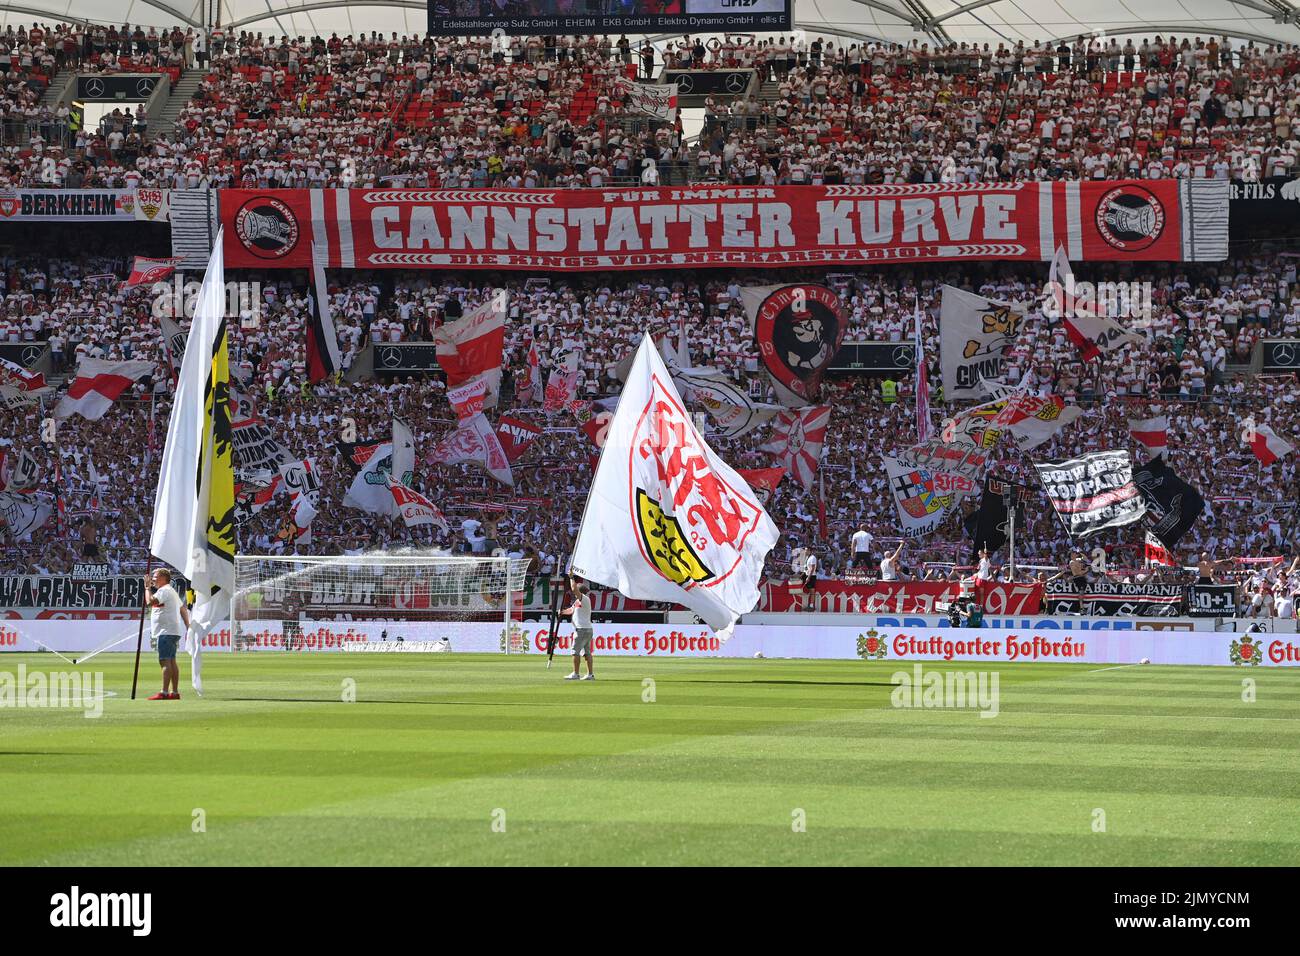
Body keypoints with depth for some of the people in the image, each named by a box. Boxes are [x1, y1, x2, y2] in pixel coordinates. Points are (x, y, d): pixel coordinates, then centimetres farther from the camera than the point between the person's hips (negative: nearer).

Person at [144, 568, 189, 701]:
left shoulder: (164, 590, -10)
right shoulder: (172, 591, 24)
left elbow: (150, 601, -24)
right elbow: (183, 609, 27)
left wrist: (147, 588, -9)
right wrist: (188, 627, 26)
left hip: (166, 632, -11)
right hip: (172, 632, 11)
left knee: (165, 661, -14)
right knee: (171, 662, 11)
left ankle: (164, 693, -20)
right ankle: (175, 692, 12)